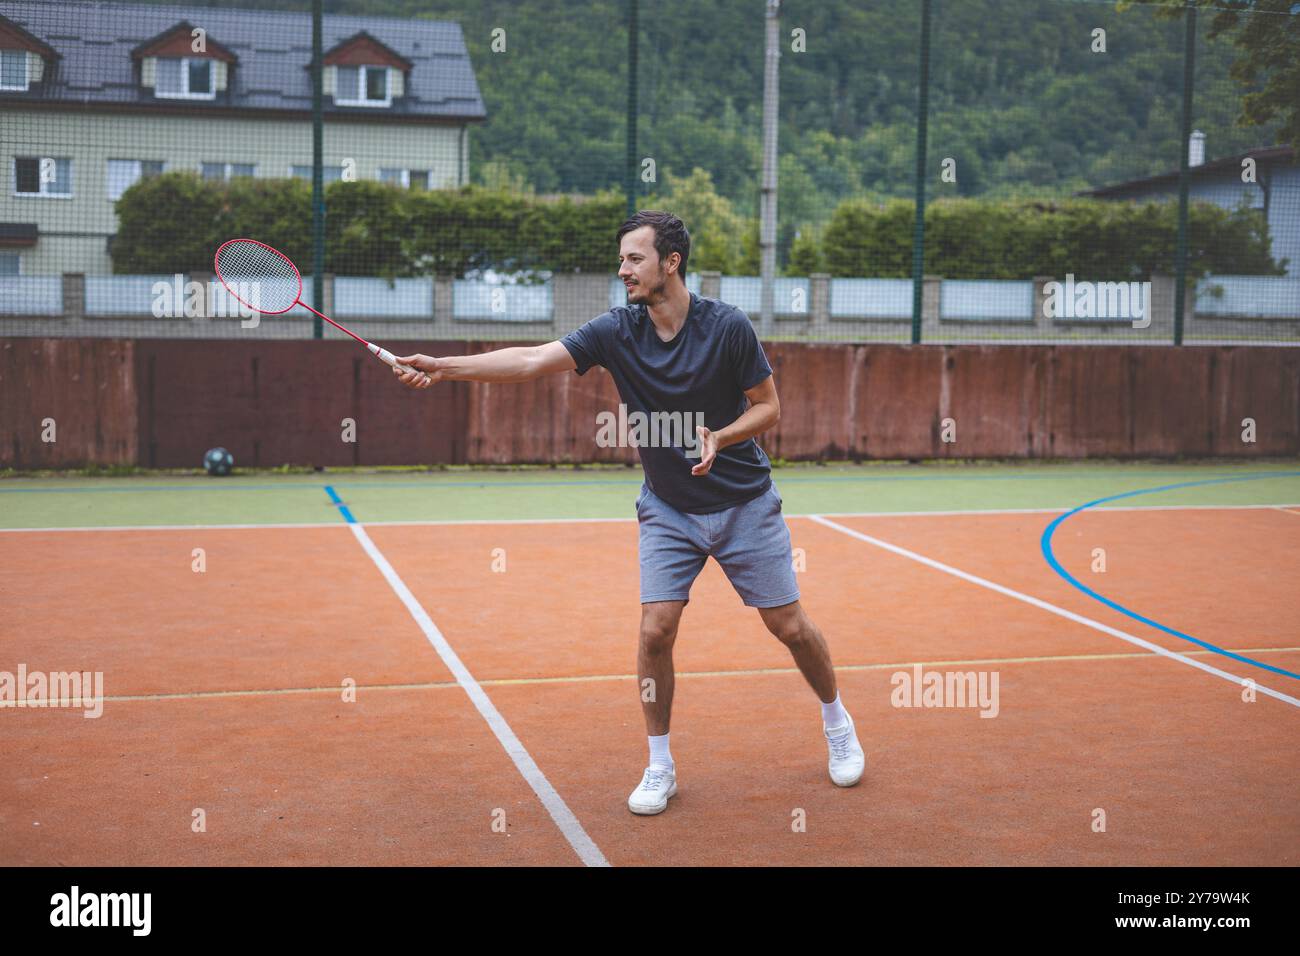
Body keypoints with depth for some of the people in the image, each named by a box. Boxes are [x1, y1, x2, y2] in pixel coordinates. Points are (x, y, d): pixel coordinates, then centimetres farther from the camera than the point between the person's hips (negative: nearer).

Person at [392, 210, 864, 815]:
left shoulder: (728, 327, -15)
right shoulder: (616, 332, -10)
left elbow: (768, 406, -6)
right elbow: (531, 361, -20)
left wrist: (719, 437, -26)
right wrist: (444, 367, -30)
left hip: (744, 504, -1)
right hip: (668, 510, 2)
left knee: (789, 626, 4)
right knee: (655, 629, -10)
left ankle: (835, 720, 33)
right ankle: (660, 767, 9)